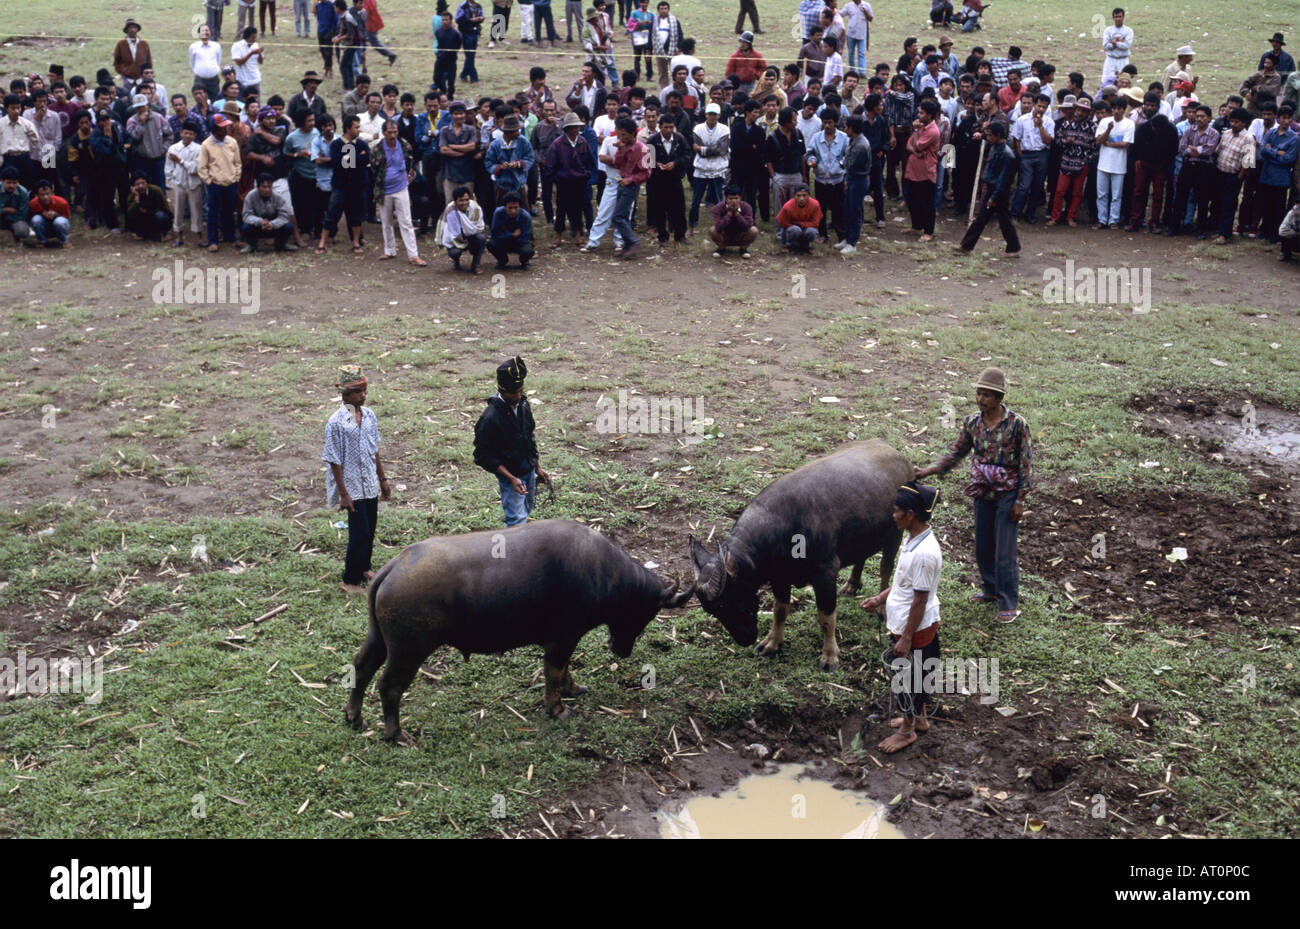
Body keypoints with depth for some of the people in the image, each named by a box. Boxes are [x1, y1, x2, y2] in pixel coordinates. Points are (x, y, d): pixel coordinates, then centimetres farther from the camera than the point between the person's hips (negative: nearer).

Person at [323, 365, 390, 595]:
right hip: (353, 487, -6)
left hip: (370, 485, 6)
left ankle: (364, 568, 36)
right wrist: (344, 494, -16)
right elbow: (334, 461, -15)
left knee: (370, 530, 16)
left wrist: (382, 479, 16)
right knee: (360, 534, -5)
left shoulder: (369, 416, 3)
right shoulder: (337, 423, -17)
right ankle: (350, 581, 9)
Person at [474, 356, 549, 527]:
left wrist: (537, 467, 14)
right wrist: (511, 479, -25)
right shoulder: (490, 418, -27)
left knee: (526, 511, 20)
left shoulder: (523, 403, -3)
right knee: (517, 520, -5)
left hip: (529, 470, 8)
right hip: (510, 476, -7)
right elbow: (484, 457, -22)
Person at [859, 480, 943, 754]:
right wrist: (879, 599, 13)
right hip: (914, 626, 9)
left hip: (915, 628, -9)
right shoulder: (913, 540, 0)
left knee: (905, 676, 7)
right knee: (921, 672, 24)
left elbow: (920, 600, -25)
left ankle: (908, 730, 25)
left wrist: (906, 638, -20)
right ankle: (920, 718, 41)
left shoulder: (924, 553, -30)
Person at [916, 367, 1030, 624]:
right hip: (982, 494, 5)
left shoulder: (1017, 424, -16)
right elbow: (955, 454, 8)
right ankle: (991, 590, 36)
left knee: (1004, 552, -1)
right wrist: (927, 471, -2)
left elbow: (1025, 464, -11)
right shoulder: (972, 423, -2)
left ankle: (1008, 604, 11)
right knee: (982, 547, 16)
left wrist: (1019, 500, -11)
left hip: (1008, 495, -5)